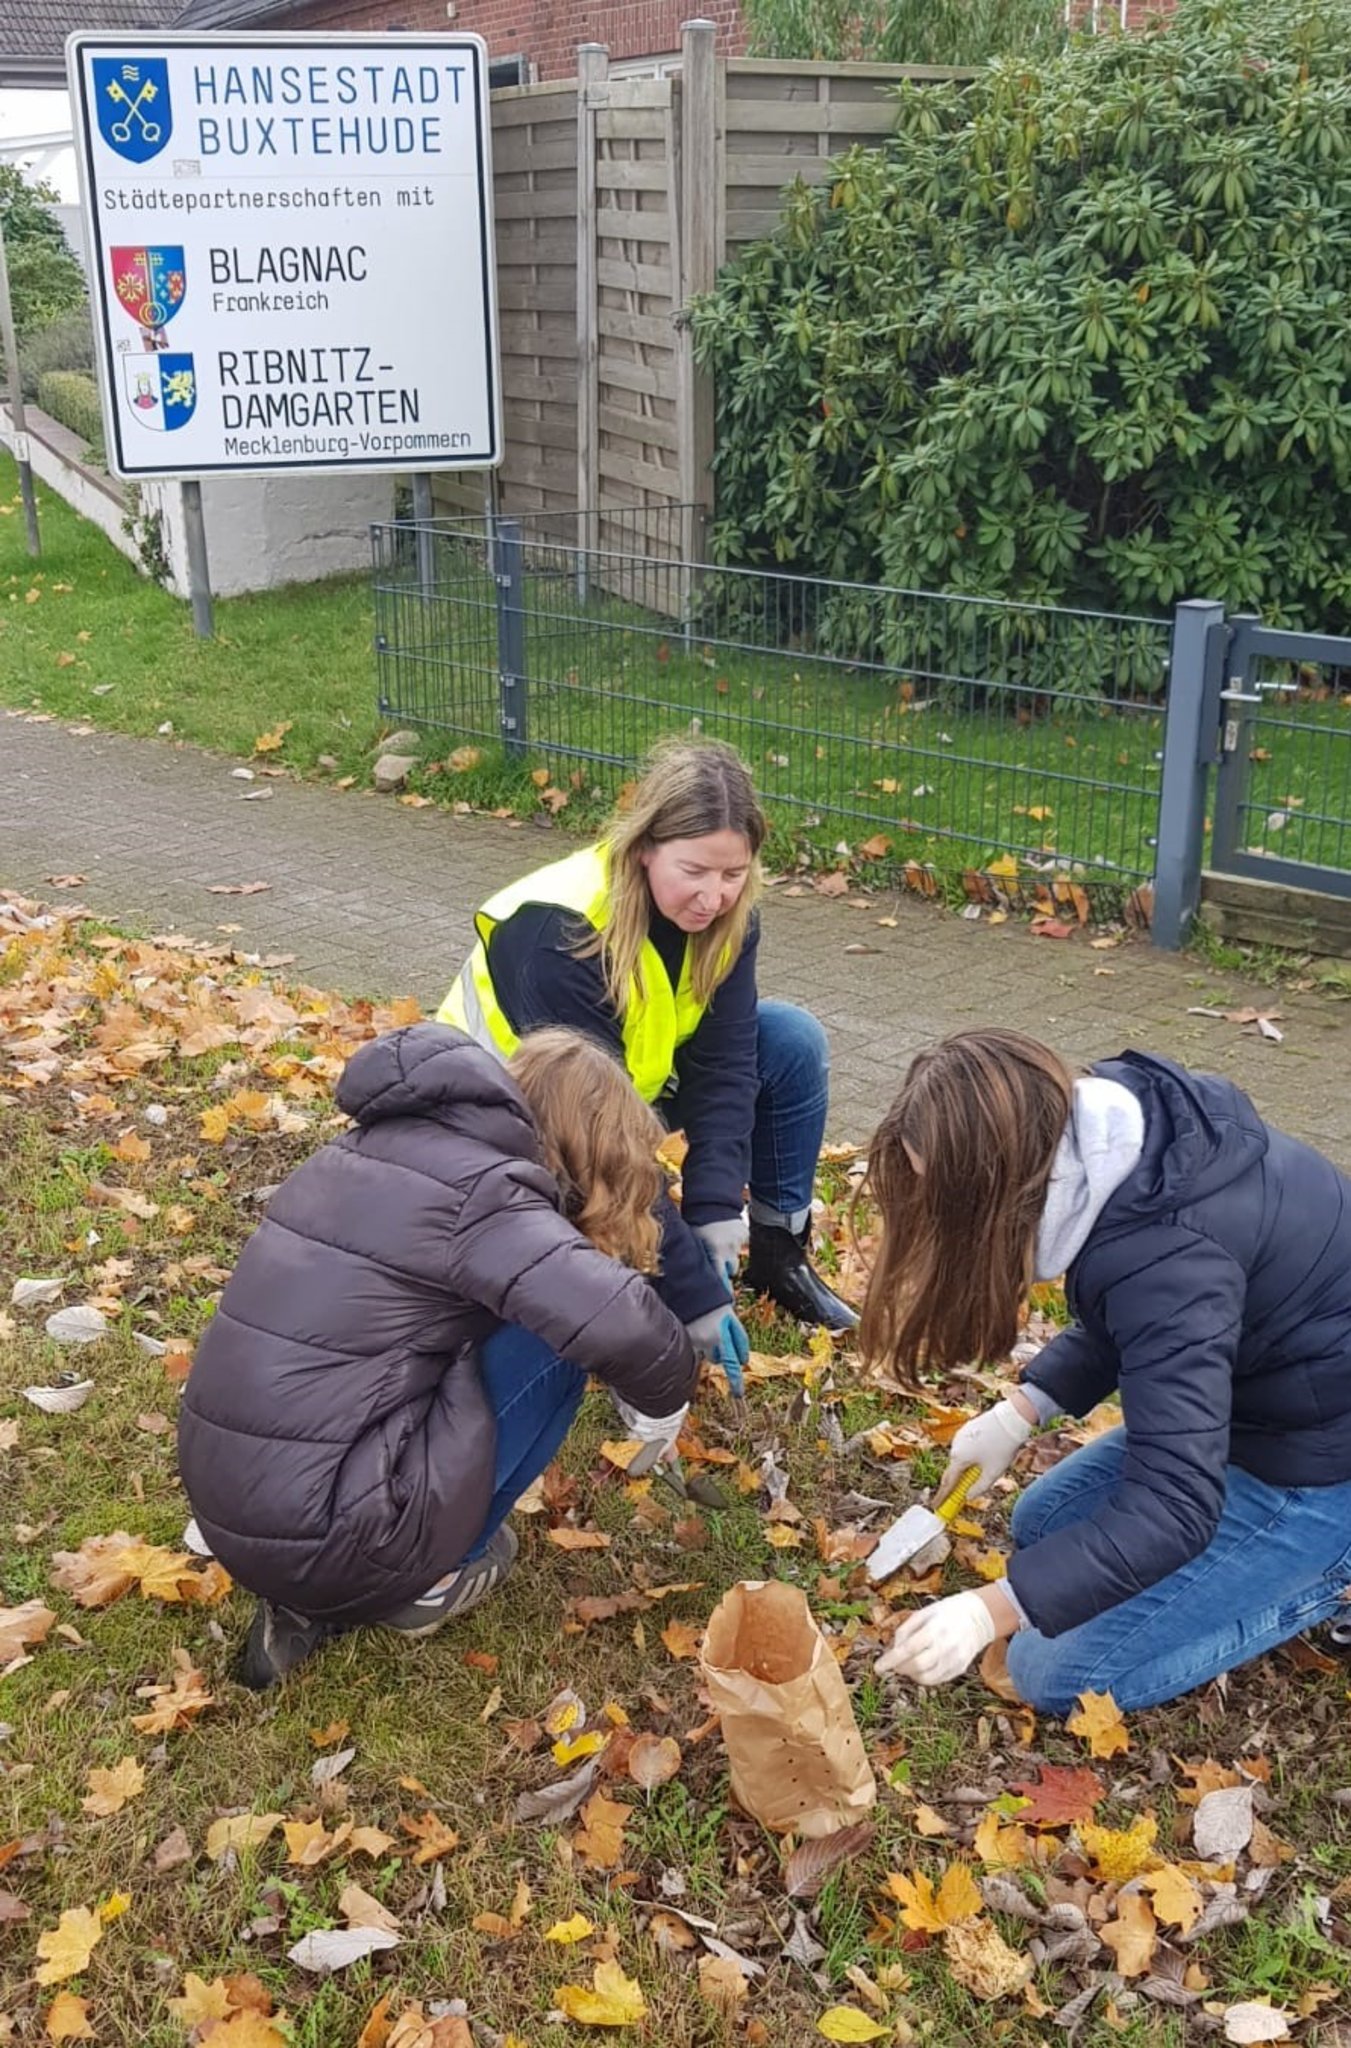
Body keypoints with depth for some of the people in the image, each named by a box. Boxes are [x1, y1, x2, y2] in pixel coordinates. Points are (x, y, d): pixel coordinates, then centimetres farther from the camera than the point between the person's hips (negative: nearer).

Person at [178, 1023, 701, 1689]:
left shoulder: (383, 1144, 12)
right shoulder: (476, 1189, -13)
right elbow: (619, 1323, -27)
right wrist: (662, 1408, -3)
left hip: (227, 1504, 8)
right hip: (324, 1536, -8)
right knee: (550, 1333, -2)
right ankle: (433, 1580, 10)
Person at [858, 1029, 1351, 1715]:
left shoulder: (1167, 1257, -35)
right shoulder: (1111, 1136, -9)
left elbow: (1173, 1505, -35)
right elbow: (1118, 1322, 9)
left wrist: (992, 1609, -39)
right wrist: (1020, 1411, -1)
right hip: (1272, 1388, 9)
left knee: (1059, 1673, -5)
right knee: (1043, 1525, 17)